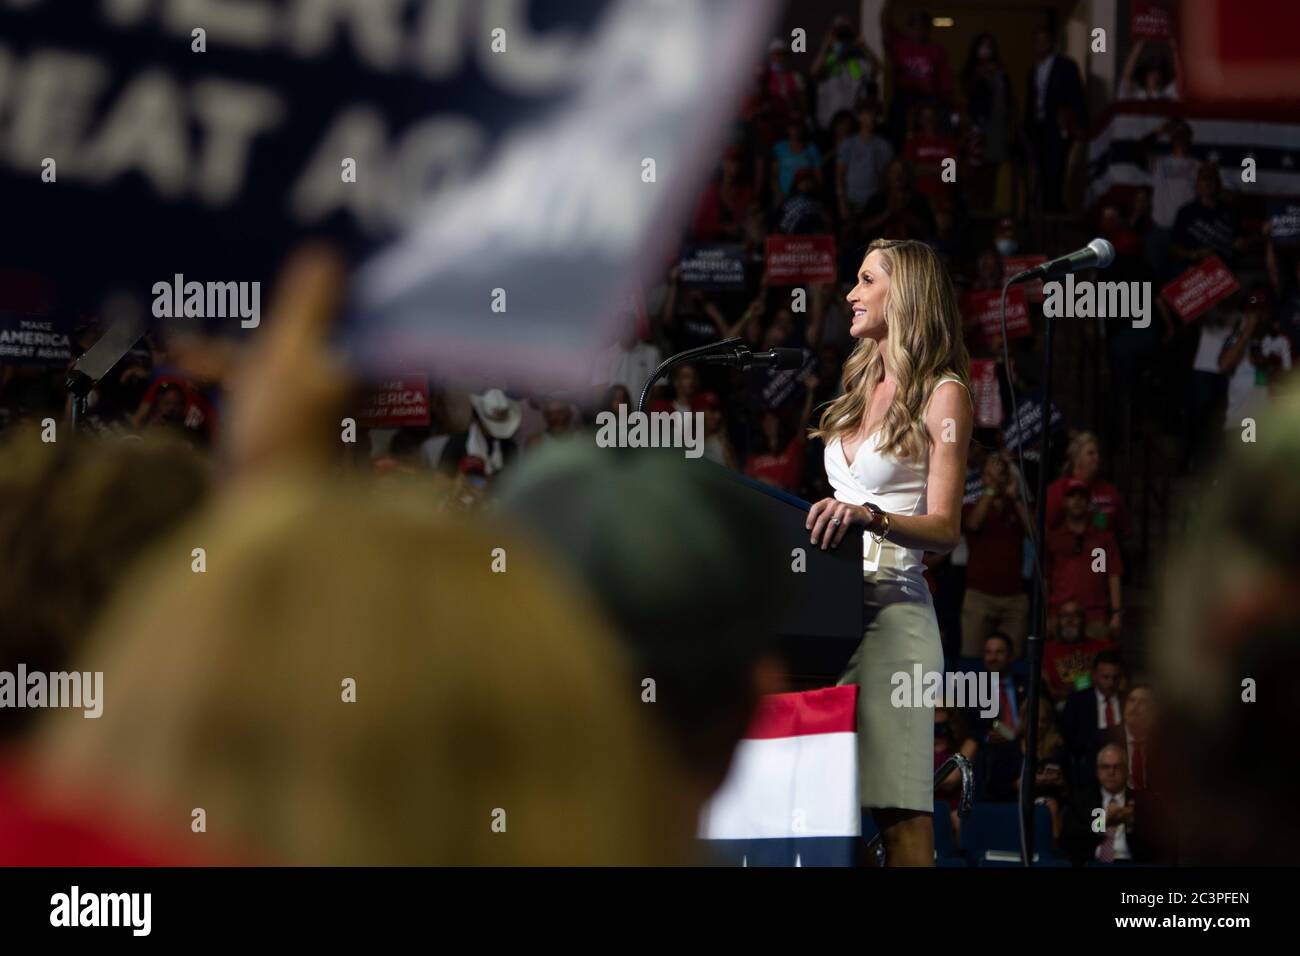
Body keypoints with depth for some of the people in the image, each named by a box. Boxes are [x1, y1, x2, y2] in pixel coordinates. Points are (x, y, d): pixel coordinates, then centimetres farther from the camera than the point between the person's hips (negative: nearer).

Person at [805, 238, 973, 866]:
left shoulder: (942, 395, -3)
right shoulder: (862, 386, 20)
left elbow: (945, 528, -11)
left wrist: (869, 517, -26)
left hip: (892, 605, -7)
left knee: (896, 806, -14)